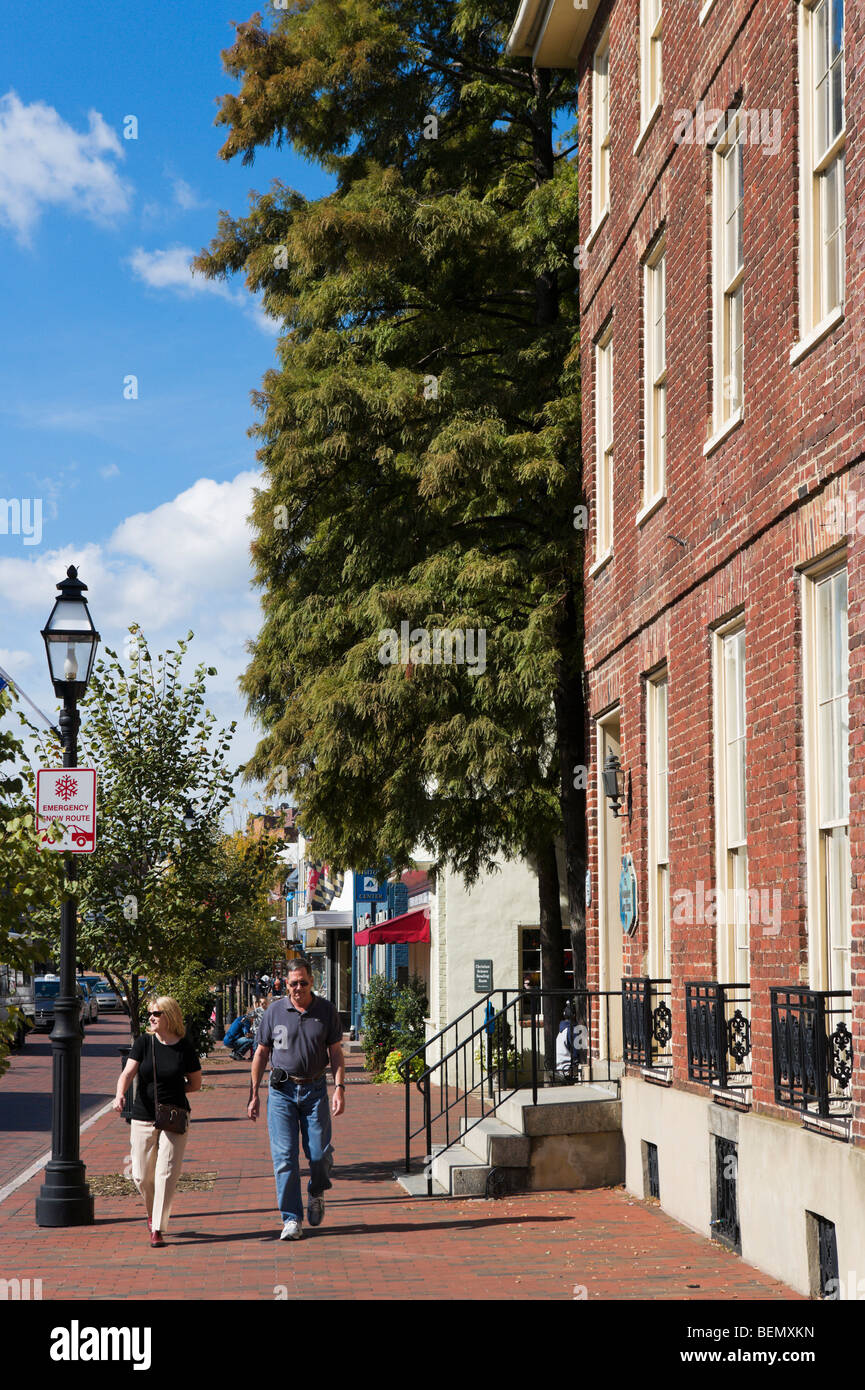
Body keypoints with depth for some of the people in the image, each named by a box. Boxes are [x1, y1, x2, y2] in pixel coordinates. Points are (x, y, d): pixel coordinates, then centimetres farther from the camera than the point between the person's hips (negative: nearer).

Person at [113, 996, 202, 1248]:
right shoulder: (144, 1043, 0)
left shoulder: (185, 1047, -2)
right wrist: (120, 1095, -30)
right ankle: (152, 1212, 35)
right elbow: (128, 1073, -12)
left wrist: (170, 1090, -2)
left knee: (166, 1174, -7)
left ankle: (158, 1228, -1)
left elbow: (196, 1084, 7)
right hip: (143, 1118, 2)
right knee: (141, 1176, 6)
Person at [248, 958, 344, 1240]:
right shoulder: (275, 1011, 1)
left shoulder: (326, 1010, 2)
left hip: (315, 1089, 0)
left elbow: (336, 1052, 5)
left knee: (320, 1154, -2)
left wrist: (339, 1087, -7)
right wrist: (253, 1094, 5)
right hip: (281, 1090, 0)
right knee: (284, 1155, -6)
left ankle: (316, 1194, 30)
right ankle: (292, 1219, 1)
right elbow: (261, 1053, 8)